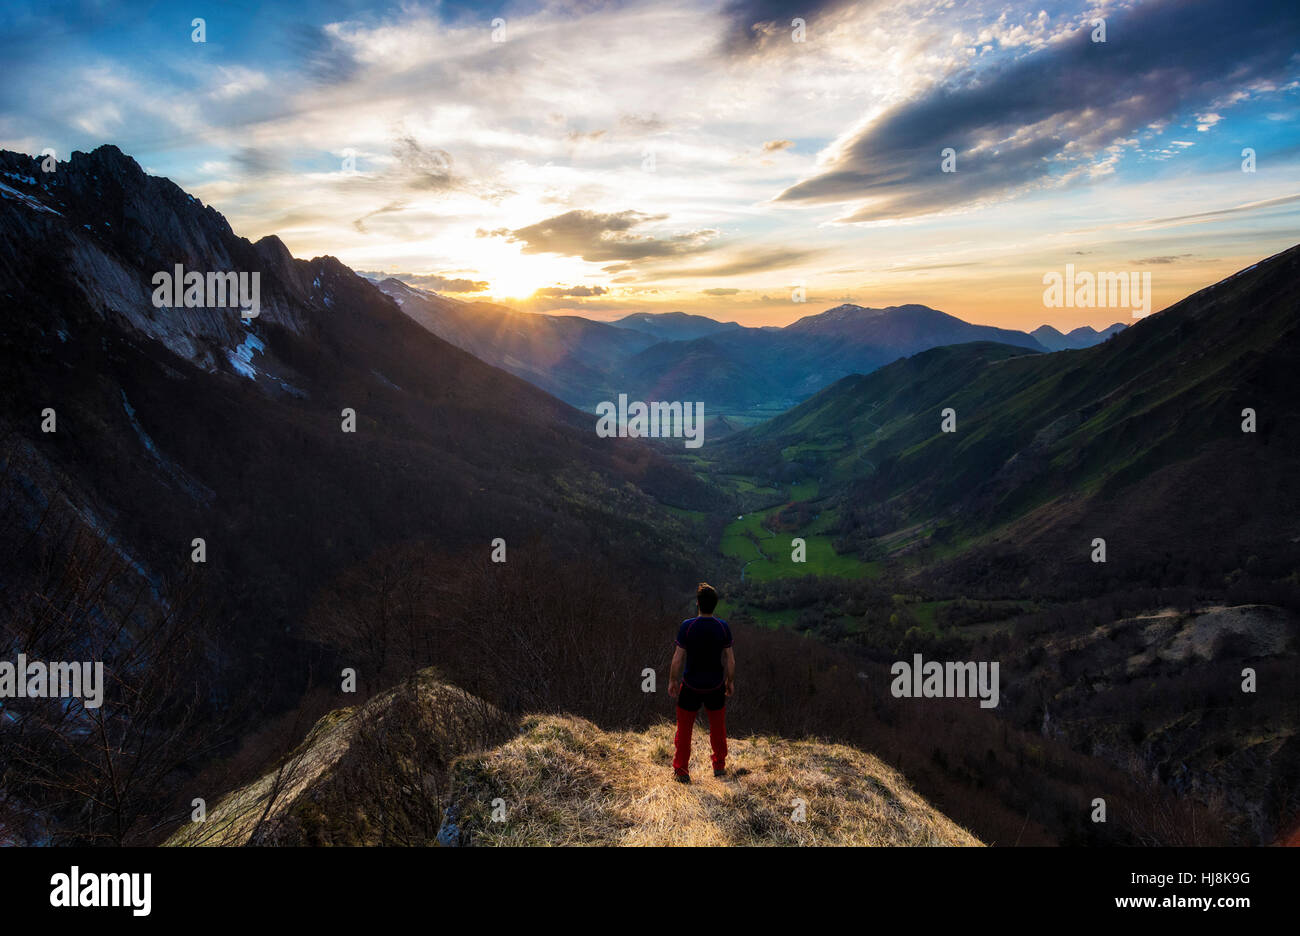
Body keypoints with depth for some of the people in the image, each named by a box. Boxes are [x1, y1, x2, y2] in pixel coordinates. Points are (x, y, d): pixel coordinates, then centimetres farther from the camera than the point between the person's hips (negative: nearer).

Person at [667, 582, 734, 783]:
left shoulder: (687, 626, -18)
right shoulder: (723, 627, -11)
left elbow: (678, 657, -12)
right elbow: (730, 659, -4)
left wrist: (672, 681, 1)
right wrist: (730, 681, 11)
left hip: (691, 685, -2)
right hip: (716, 684, 2)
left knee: (684, 728, 12)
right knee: (718, 727, 21)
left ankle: (681, 771, 19)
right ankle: (719, 766, 34)